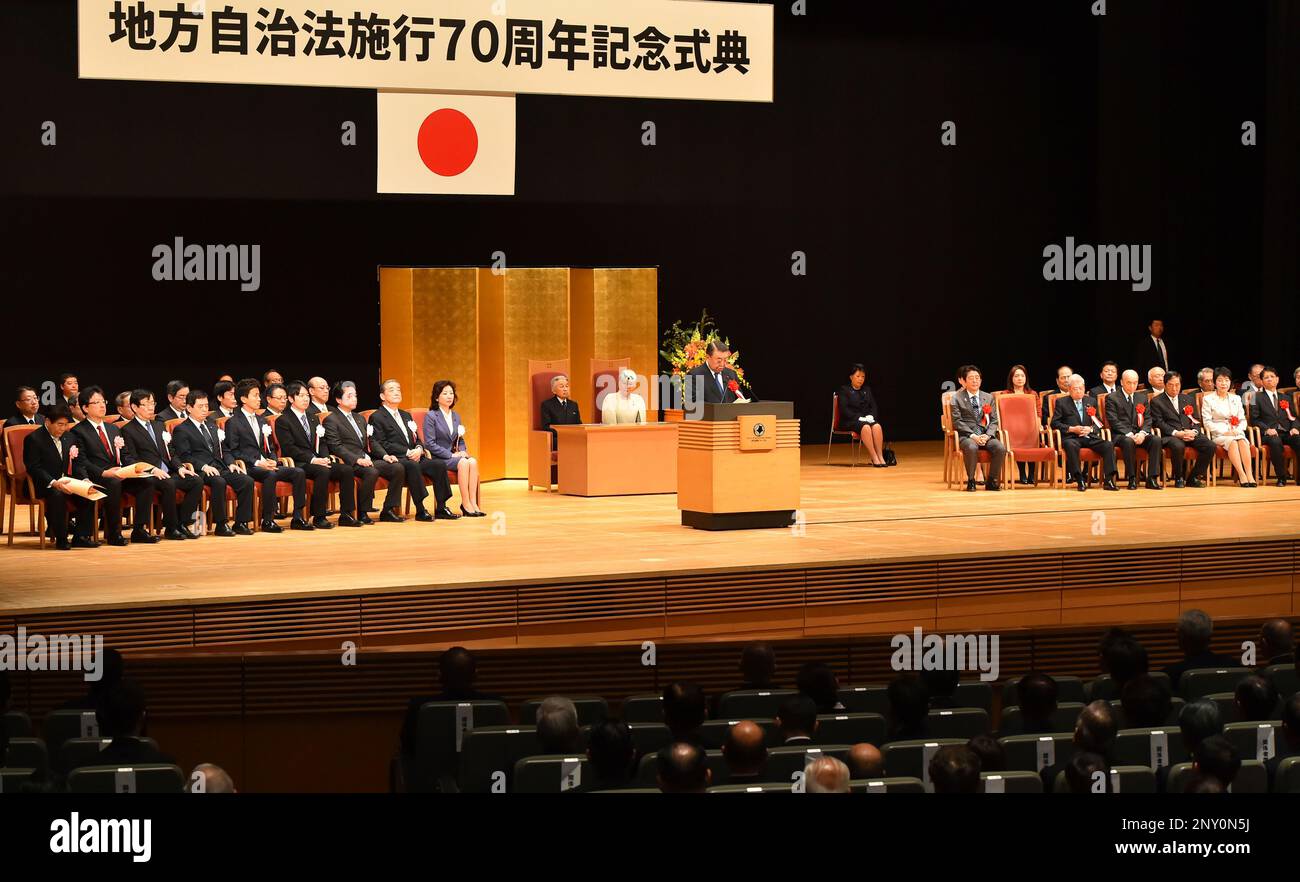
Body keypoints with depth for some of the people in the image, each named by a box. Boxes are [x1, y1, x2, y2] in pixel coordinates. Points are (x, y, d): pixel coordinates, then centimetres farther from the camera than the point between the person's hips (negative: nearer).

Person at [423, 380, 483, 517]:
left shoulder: (456, 416, 16)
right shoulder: (431, 416, -5)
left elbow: (460, 440, 23)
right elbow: (430, 444, -12)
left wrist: (462, 451, -1)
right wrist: (451, 455, -17)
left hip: (453, 456, 6)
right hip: (436, 459, -6)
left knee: (473, 462, -25)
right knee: (463, 463, -32)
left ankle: (473, 503, -31)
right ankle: (466, 505, -30)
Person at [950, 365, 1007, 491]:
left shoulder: (988, 398, 18)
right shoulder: (957, 399, 7)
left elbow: (994, 421, 12)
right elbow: (957, 422, -2)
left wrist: (987, 435, -8)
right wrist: (973, 436, -16)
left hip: (986, 435, 3)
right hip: (966, 436, -3)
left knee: (1000, 448, -27)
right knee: (972, 448, -38)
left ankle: (992, 481, -11)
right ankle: (971, 481, -20)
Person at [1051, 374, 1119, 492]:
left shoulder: (1091, 401, 21)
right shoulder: (1061, 402, 10)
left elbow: (1099, 423, 18)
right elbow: (1054, 423, 1)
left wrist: (1091, 429, -4)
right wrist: (1071, 429, -11)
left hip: (1090, 437, 3)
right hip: (1072, 437, -3)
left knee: (1108, 445, -24)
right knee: (1071, 445, -39)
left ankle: (1109, 480, -26)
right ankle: (1080, 480, -36)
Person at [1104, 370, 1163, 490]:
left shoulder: (1142, 397, 19)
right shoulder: (1112, 398, 3)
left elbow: (1148, 419, 11)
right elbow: (1114, 421, -7)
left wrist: (1142, 433, -11)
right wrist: (1129, 434, -20)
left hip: (1139, 434, 4)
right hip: (1121, 435, -4)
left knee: (1156, 439, -26)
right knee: (1128, 442, -39)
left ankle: (1152, 479, -27)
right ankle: (1132, 479, -29)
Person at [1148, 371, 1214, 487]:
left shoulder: (1189, 399, 23)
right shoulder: (1156, 401, 8)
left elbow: (1197, 421, 18)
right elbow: (1158, 423, -4)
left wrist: (1194, 432, -6)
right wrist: (1176, 433, -17)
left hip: (1190, 434, 5)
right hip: (1170, 436, -5)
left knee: (1210, 446, -22)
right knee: (1178, 446, -39)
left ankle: (1193, 478, -7)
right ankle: (1179, 478, -15)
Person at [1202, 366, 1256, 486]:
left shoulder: (1236, 398, 23)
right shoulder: (1208, 399, 9)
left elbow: (1243, 420, 17)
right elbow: (1207, 422, 0)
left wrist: (1238, 430, -5)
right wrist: (1224, 432, -12)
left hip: (1236, 433, 3)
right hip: (1218, 435, -3)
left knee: (1243, 441, -32)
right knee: (1232, 441, -36)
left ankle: (1250, 475, -44)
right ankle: (1241, 475, -44)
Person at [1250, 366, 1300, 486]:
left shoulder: (1285, 398, 26)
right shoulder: (1257, 397, 14)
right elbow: (1254, 419, 4)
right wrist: (1267, 429, -13)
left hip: (1287, 432, 3)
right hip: (1269, 434, -3)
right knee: (1276, 442, -39)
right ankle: (1281, 478, -30)